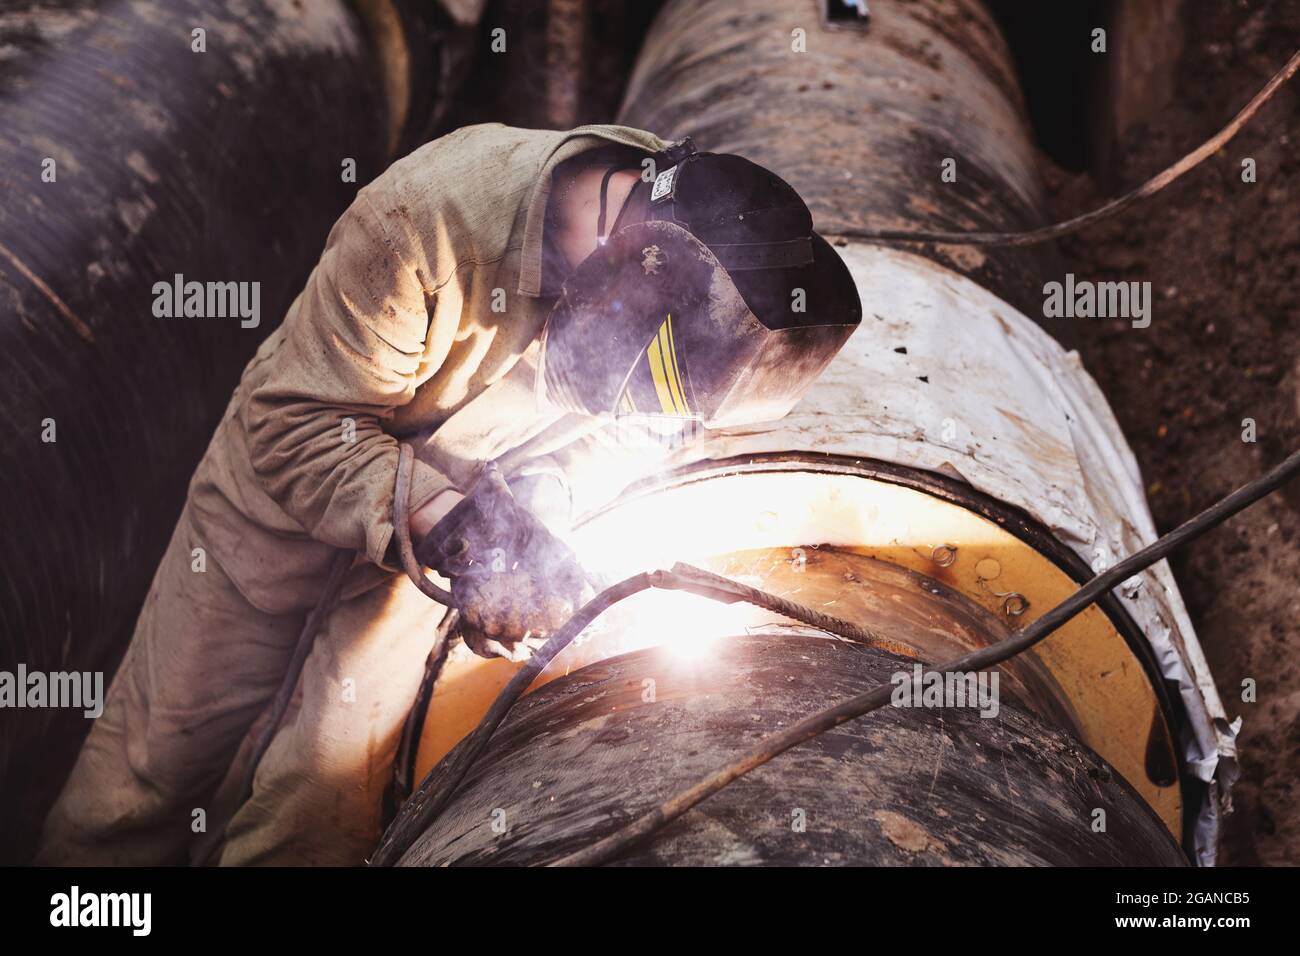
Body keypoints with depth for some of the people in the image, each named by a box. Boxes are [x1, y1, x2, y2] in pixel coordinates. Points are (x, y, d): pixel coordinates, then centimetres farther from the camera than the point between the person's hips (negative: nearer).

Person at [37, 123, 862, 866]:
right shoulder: (429, 218, -35)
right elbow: (290, 427, -26)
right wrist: (458, 526, -38)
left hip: (451, 524, 3)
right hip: (288, 496, -2)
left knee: (313, 811, -8)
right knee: (147, 781, 1)